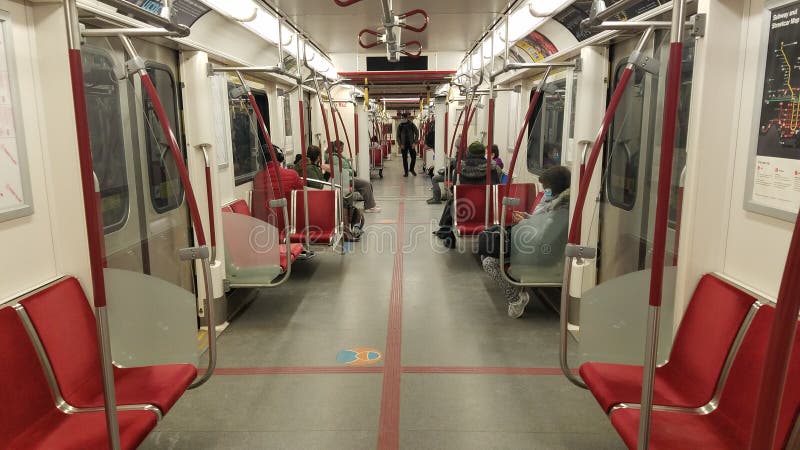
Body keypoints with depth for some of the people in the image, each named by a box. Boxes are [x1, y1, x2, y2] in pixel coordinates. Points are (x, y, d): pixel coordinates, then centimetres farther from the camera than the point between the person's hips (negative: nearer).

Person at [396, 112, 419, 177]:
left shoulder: (412, 125, -1)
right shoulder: (400, 126, 2)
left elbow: (417, 133, 2)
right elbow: (398, 136, 6)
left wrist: (414, 142, -8)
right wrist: (400, 144, -6)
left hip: (411, 144, -1)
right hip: (404, 145, 1)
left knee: (414, 157, -4)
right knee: (404, 158, 3)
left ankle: (411, 169, 19)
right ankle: (406, 172, 12)